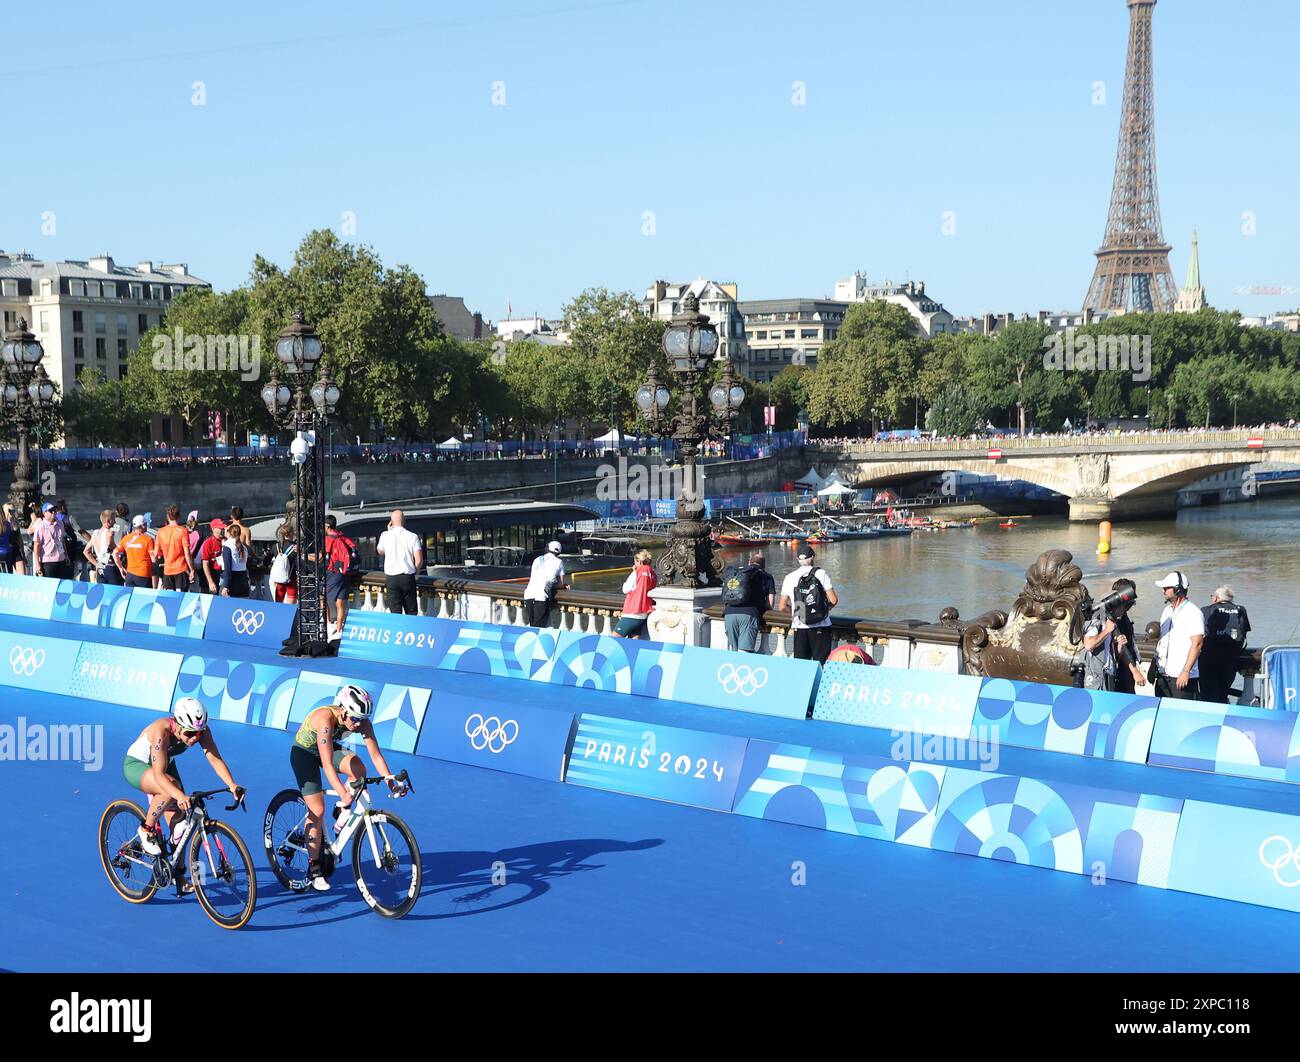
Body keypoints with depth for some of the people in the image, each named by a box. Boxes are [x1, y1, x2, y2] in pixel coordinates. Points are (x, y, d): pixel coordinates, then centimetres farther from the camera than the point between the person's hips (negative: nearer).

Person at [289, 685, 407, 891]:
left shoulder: (362, 721, -23)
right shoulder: (326, 719, -39)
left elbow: (376, 755, -21)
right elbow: (327, 764, -45)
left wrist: (391, 783, -33)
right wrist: (343, 794, -55)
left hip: (331, 747, 5)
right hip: (304, 752, -5)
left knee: (358, 769, -26)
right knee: (317, 810, -11)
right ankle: (314, 869, 1)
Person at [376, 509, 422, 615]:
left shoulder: (385, 536, -2)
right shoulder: (412, 537, -3)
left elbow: (380, 552, 19)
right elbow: (419, 560, -7)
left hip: (391, 578, 0)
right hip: (408, 577, 0)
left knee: (395, 612, 1)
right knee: (411, 612, 8)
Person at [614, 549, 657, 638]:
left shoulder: (637, 573, -11)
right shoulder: (653, 575, 7)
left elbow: (625, 589, -1)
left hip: (632, 613, -7)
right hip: (645, 614, 7)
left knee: (616, 636, 1)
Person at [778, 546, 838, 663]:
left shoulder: (790, 578, 2)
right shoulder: (821, 574, -4)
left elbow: (782, 607, 4)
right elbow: (833, 600, -8)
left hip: (799, 627, 2)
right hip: (821, 626, -2)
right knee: (821, 662, 2)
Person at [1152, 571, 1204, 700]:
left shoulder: (1193, 613, -10)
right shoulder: (1167, 610, 16)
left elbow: (1197, 645, -15)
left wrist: (1186, 671, -20)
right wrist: (1153, 665, 19)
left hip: (1182, 678, -8)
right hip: (1162, 675, 8)